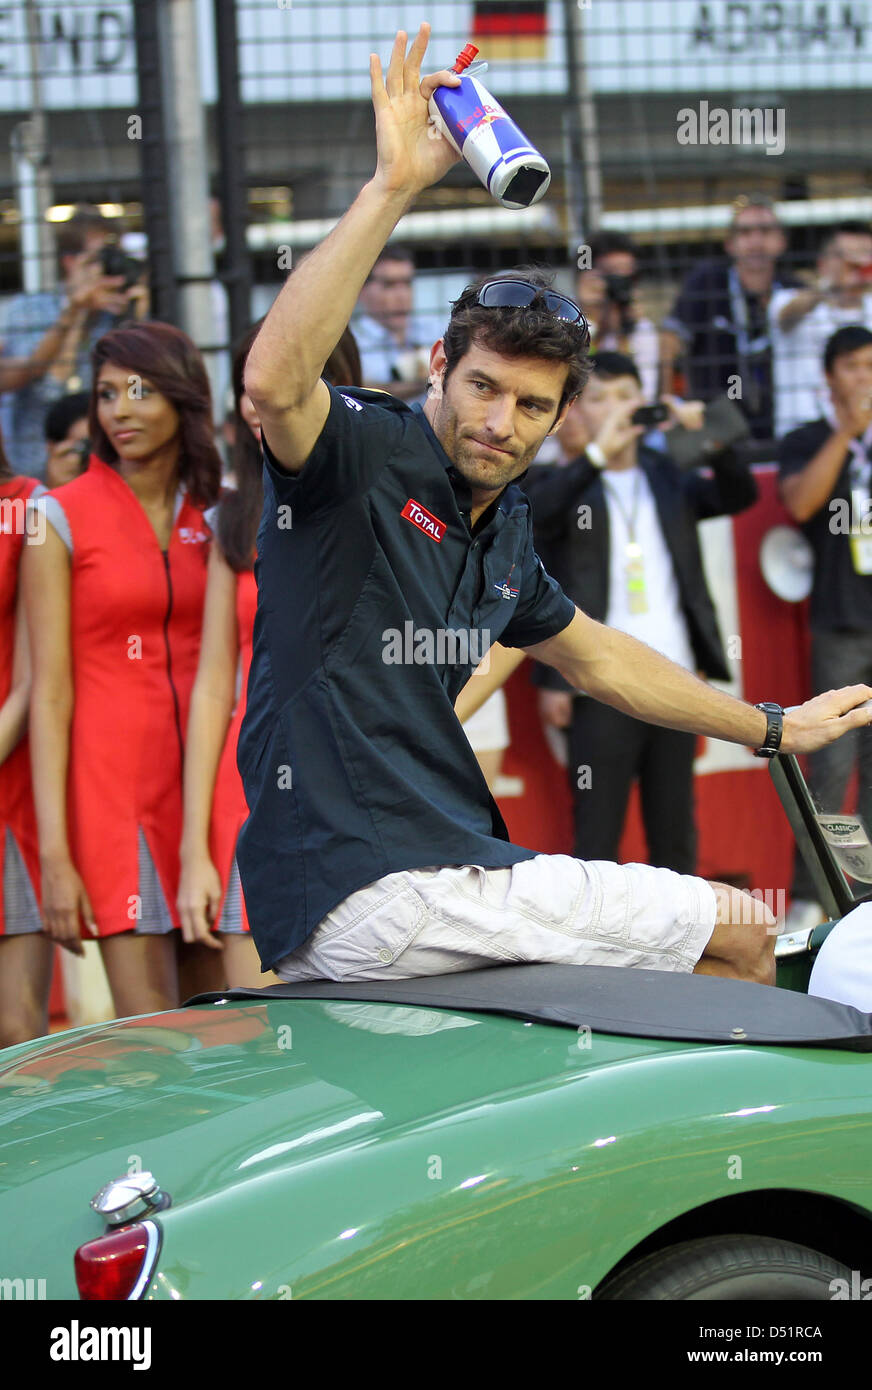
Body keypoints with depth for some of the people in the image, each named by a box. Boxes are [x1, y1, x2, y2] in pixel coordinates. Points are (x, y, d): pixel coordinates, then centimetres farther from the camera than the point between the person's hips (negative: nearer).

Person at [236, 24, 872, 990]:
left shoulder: (504, 524, 16)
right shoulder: (362, 452, -9)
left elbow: (594, 656, 33)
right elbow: (273, 381, -33)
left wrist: (775, 729, 42)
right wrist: (390, 188, -33)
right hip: (361, 895, -9)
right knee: (744, 934, 1)